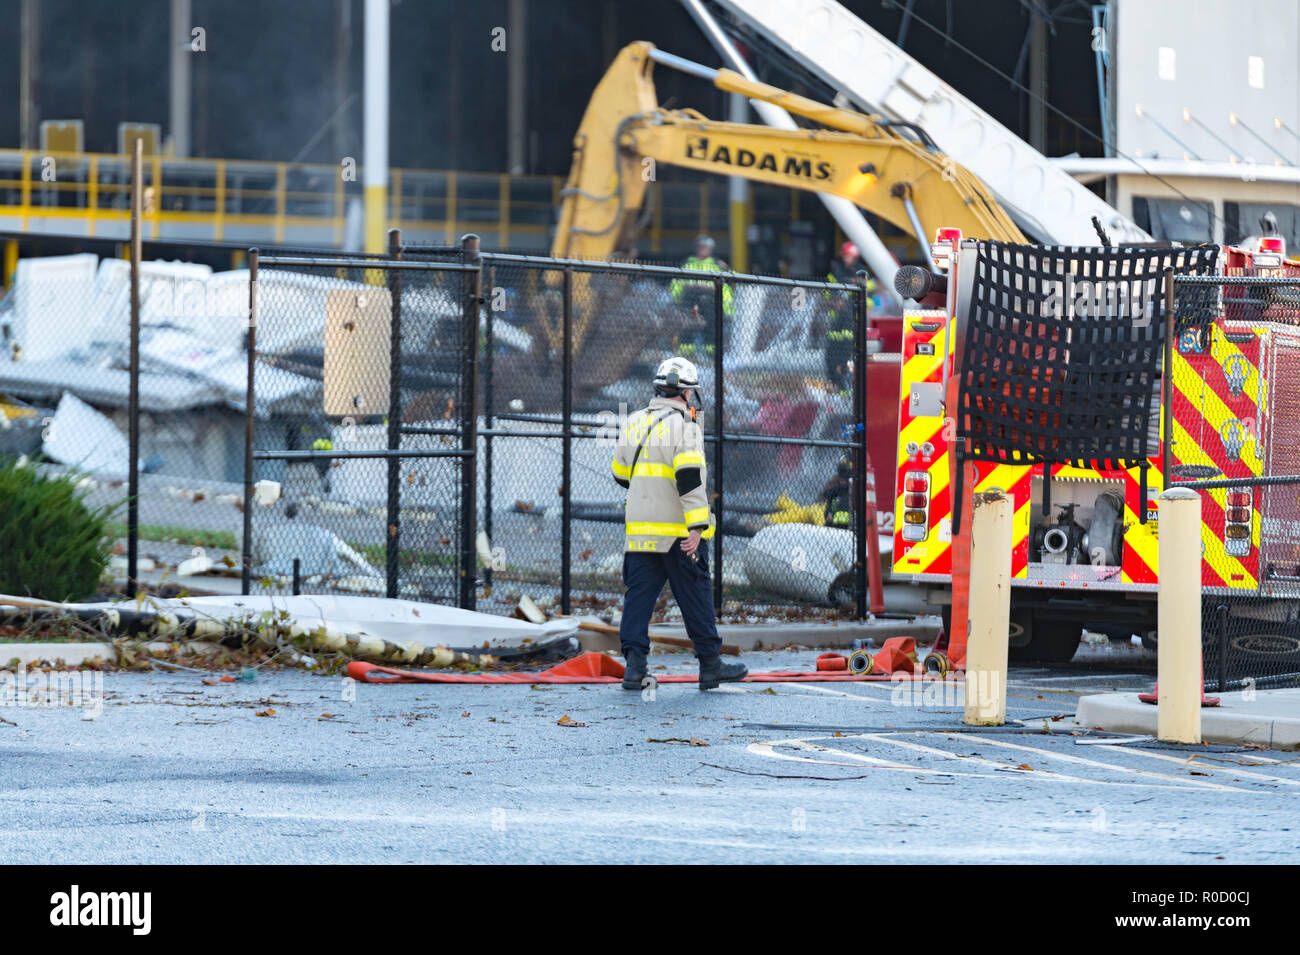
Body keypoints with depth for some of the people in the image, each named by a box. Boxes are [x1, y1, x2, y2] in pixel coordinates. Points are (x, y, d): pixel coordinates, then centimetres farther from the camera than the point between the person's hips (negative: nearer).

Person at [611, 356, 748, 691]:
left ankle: (634, 663, -4)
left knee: (639, 592, 5)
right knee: (695, 596, 3)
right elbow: (690, 478, -20)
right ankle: (710, 665, 9)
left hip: (640, 530, 6)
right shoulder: (683, 426, -10)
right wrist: (697, 525, -22)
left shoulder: (634, 424, 11)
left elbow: (621, 474, 21)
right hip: (678, 531, -6)